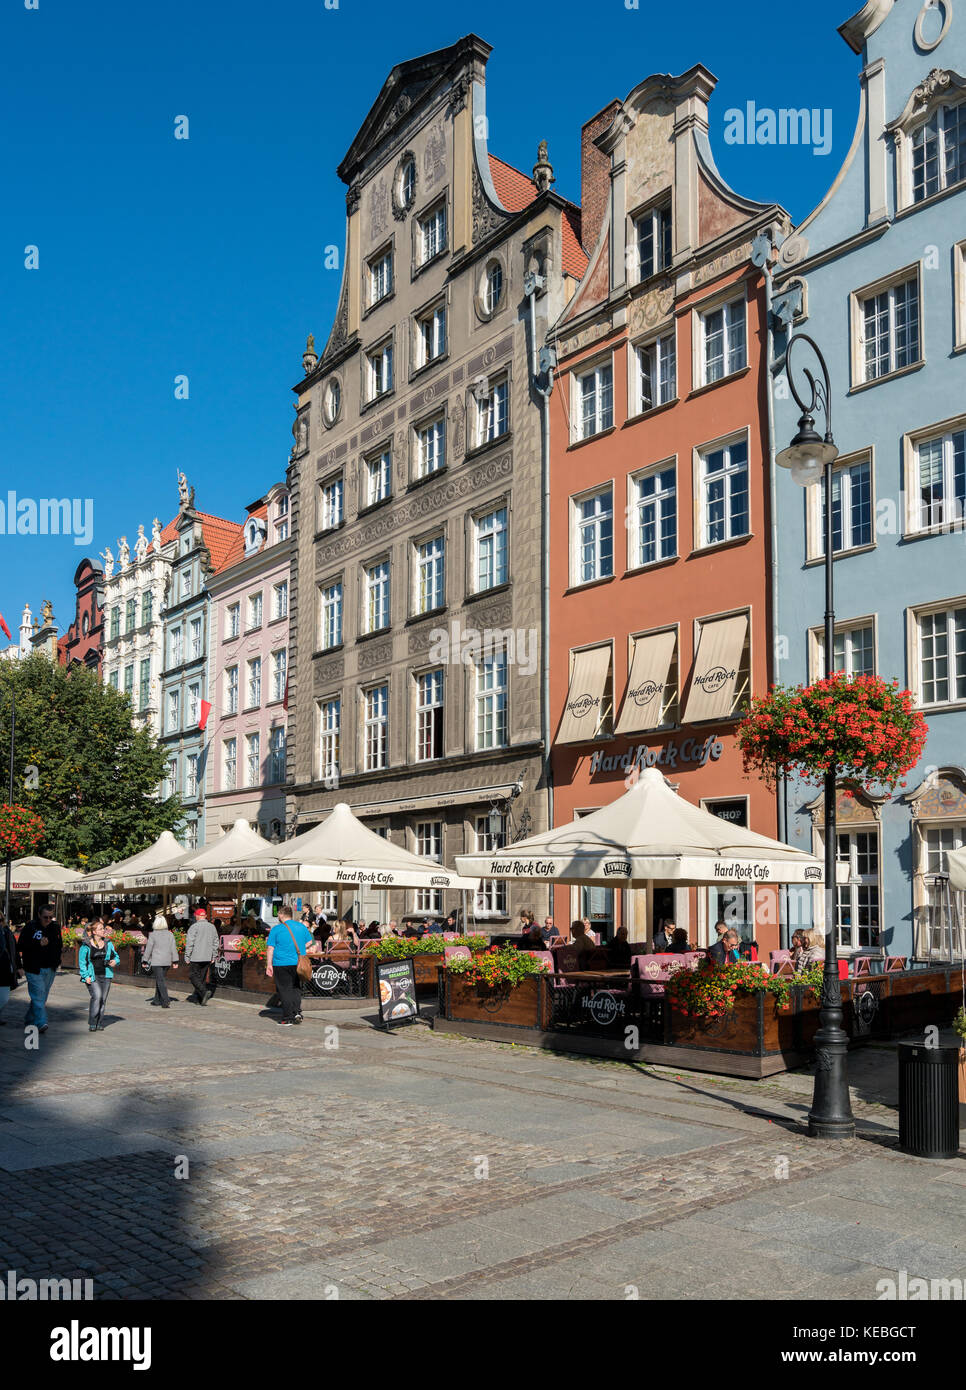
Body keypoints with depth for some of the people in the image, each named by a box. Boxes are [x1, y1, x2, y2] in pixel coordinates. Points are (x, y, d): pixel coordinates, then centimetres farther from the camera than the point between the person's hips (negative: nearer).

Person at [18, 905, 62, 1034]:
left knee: (42, 997, 10)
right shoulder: (30, 927, -7)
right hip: (34, 969, -6)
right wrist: (38, 944, -22)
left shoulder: (55, 928, 10)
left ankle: (29, 1021, 23)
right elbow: (20, 946, -12)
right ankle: (41, 1023, -17)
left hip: (50, 969, 6)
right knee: (38, 995, -14)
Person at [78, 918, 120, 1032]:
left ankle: (99, 1022, 17)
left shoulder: (108, 943, 10)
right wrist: (86, 976, -11)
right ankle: (92, 1023, -9)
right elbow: (82, 962, -3)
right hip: (92, 976, -5)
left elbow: (116, 956, 20)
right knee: (97, 996, -19)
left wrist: (115, 961, -3)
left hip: (105, 976, 5)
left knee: (103, 999, 5)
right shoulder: (86, 945, -3)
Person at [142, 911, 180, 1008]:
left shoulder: (153, 935, -10)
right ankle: (157, 1000, 25)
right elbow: (173, 948, 3)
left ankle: (166, 1001, -15)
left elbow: (148, 949, -5)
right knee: (160, 979, 18)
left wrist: (145, 960, 4)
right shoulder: (170, 934, 1)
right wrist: (175, 961, 8)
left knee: (160, 981, -5)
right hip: (167, 961, 5)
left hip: (156, 961, -5)